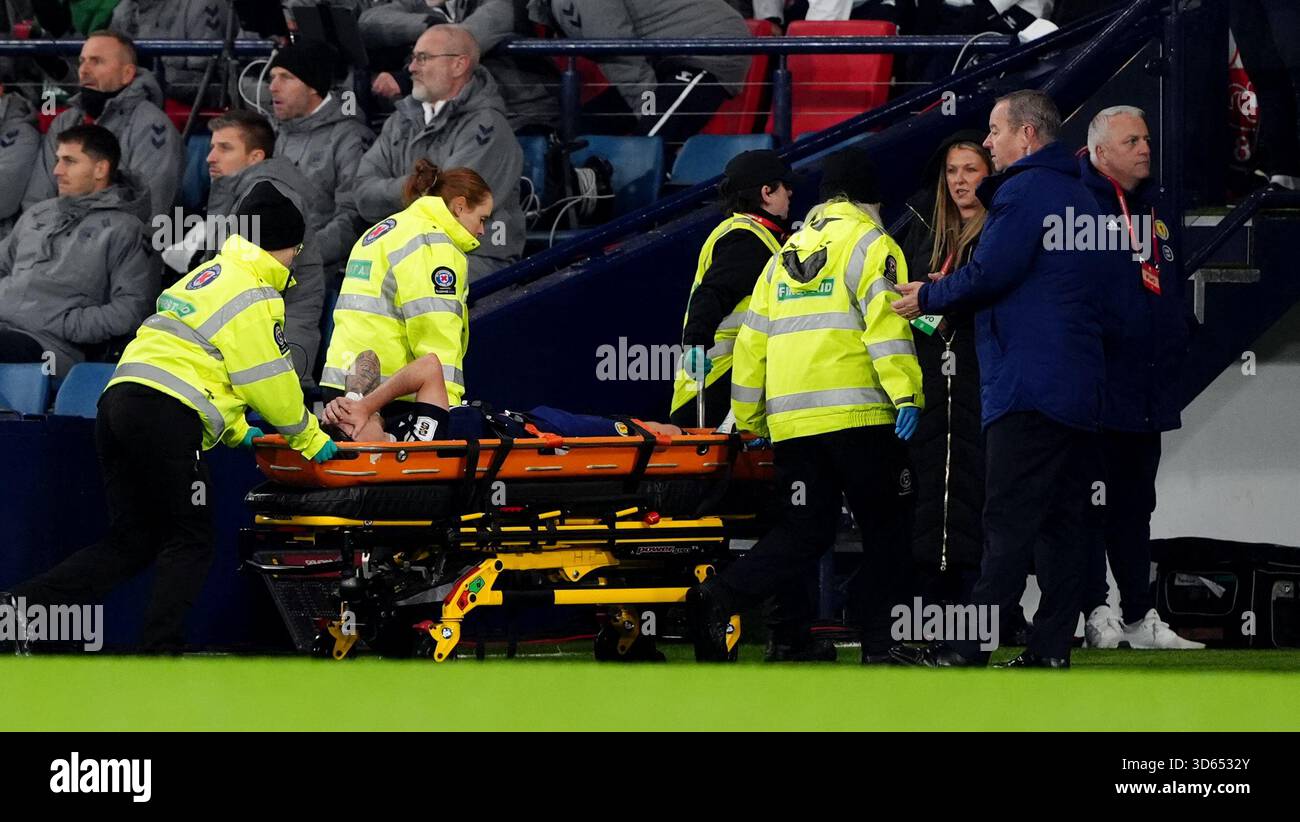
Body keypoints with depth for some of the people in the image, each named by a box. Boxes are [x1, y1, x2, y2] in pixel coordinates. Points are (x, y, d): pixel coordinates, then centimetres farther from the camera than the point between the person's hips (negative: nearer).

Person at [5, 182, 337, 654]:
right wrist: (309, 439, 9)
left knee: (129, 544, 10)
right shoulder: (254, 295, -4)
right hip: (165, 415, -9)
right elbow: (269, 381, -4)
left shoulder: (210, 275, 27)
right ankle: (160, 652, -7)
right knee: (190, 543, 1)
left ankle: (18, 605, -3)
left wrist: (236, 429, 34)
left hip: (120, 401, 9)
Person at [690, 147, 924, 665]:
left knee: (803, 533, 7)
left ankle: (719, 597, -13)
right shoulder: (868, 244, 1)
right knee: (886, 526, 5)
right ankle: (880, 645, 1)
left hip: (791, 422, 6)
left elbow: (752, 341, 21)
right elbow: (886, 321, -15)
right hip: (857, 414, -6)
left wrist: (749, 420, 28)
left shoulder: (786, 256, 21)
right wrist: (906, 392, -22)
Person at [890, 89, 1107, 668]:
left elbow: (990, 275, -16)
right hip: (1079, 389, 9)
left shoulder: (1024, 191, -10)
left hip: (1029, 382, -9)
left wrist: (928, 299, 1)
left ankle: (965, 650, -12)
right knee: (1062, 520, 6)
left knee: (1009, 522, -11)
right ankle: (1051, 649, 5)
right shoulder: (1078, 196, 21)